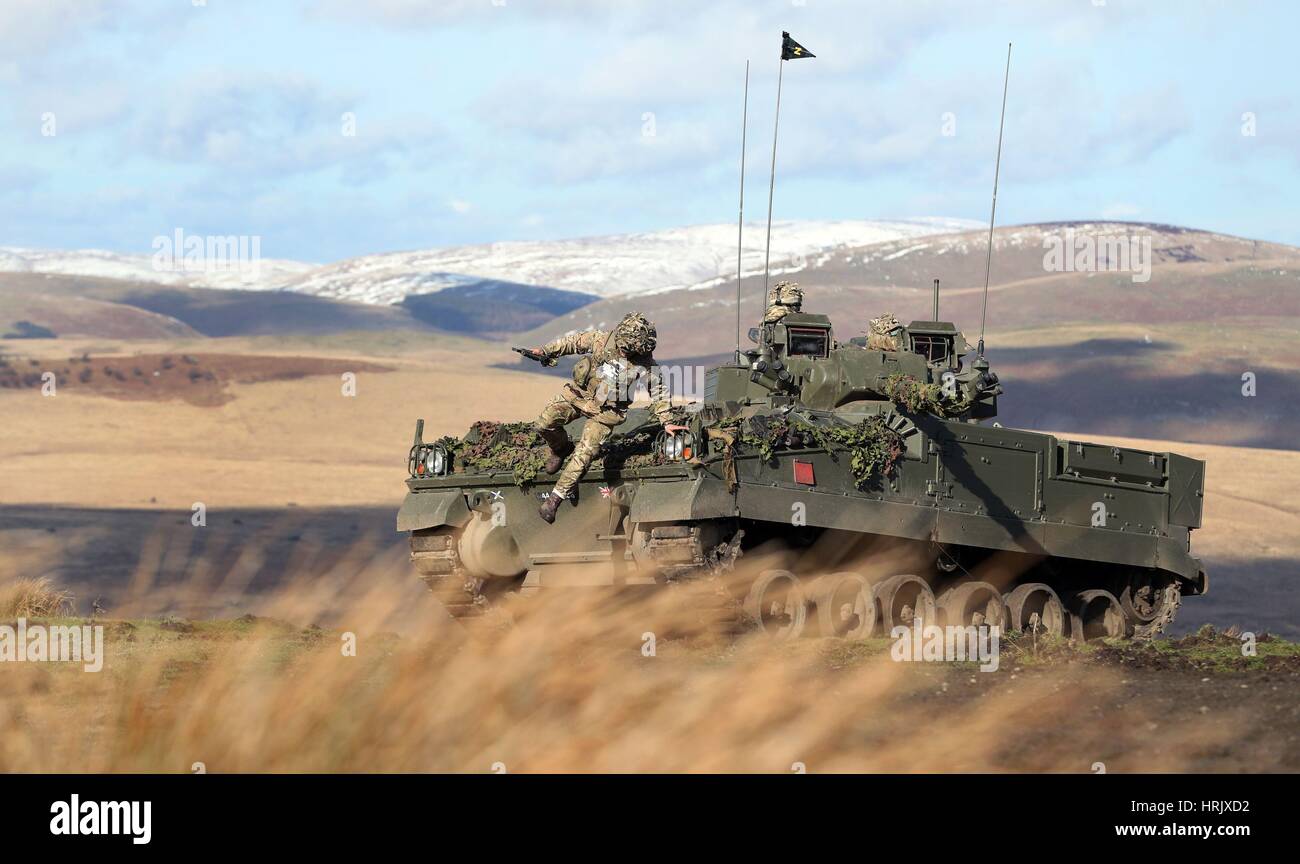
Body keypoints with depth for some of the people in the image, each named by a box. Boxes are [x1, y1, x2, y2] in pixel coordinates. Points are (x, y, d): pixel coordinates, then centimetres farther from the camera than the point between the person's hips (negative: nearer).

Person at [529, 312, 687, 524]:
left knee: (584, 455, -14)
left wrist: (666, 421, -4)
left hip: (605, 411, -2)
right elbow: (572, 342, 3)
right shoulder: (601, 339, -12)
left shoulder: (645, 362, -12)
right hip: (579, 394, 2)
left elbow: (658, 391, -2)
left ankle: (555, 499, -7)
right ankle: (562, 449, 17)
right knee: (545, 421, -17)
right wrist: (545, 351, 6)